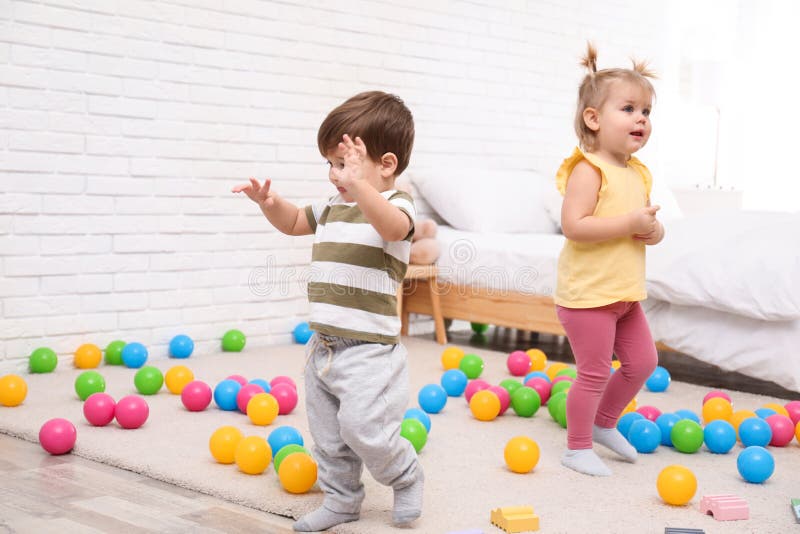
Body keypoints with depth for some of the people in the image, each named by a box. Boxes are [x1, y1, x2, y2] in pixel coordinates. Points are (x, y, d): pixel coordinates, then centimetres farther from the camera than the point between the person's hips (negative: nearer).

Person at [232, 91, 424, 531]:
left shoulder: (396, 206, -12)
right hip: (323, 344, 8)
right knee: (326, 435, 15)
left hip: (368, 348, -8)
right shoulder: (333, 207, 13)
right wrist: (270, 203, 6)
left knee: (364, 430, -12)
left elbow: (392, 226, -36)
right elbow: (294, 223, 29)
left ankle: (406, 476, 16)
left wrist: (360, 185, -54)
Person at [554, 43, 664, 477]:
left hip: (625, 293, 9)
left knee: (643, 362, 15)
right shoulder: (588, 170, -17)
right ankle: (577, 447, 17)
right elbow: (573, 226, -28)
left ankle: (604, 423, 35)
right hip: (587, 293, -9)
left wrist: (654, 231, -5)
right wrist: (630, 222, -26)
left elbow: (644, 223, 19)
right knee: (595, 372, -1)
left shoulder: (639, 173, 10)